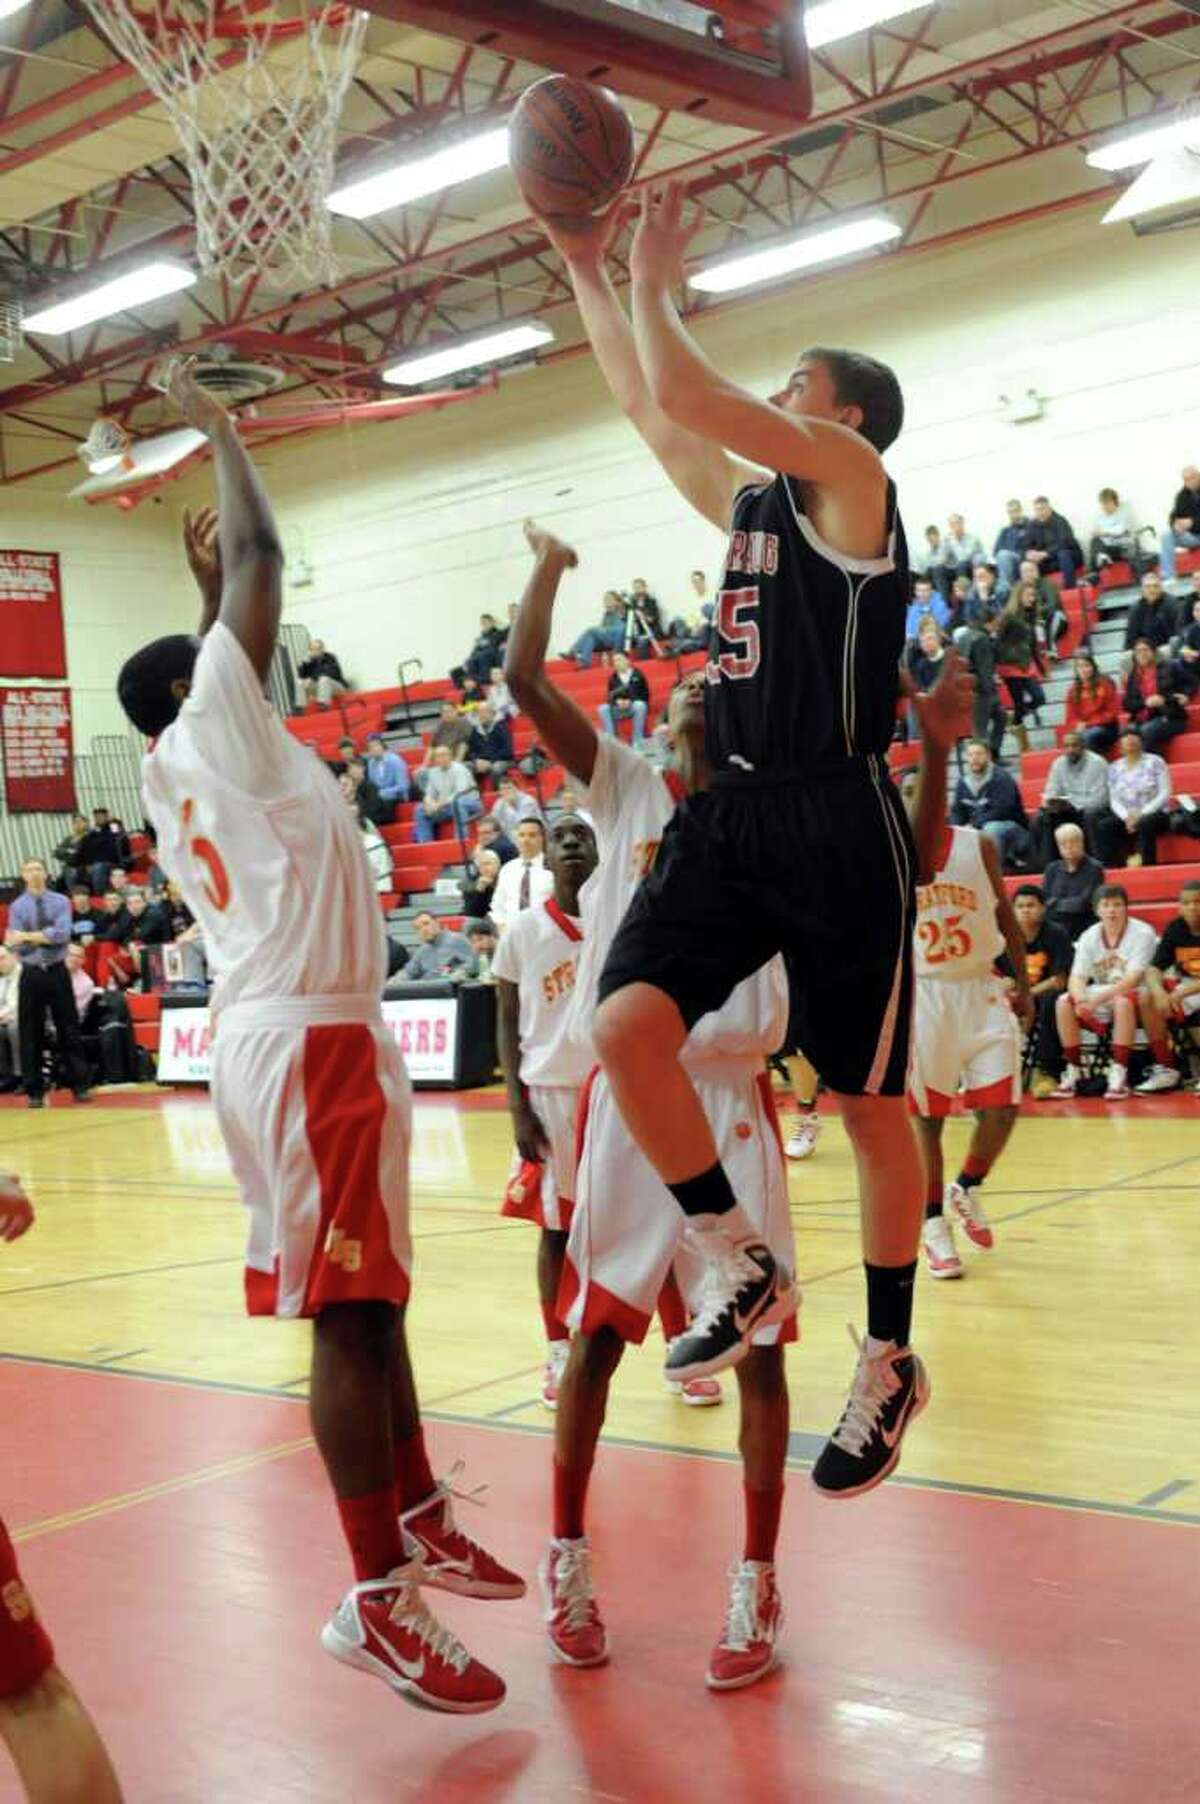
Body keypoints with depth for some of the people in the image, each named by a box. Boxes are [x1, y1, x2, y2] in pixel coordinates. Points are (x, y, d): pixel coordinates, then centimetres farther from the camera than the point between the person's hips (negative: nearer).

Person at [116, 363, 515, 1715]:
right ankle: (376, 1599, -3)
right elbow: (264, 556, -7)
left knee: (369, 1295, 17)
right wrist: (219, 431, 6)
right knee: (348, 1313, -8)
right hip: (311, 1040, -10)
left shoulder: (176, 768, 17)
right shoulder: (208, 727, -6)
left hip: (279, 1033, 10)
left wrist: (209, 587, 39)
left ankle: (418, 1520, 28)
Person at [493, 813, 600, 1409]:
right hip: (549, 1092, 0)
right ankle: (559, 1353, 18)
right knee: (556, 1225, 7)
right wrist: (517, 1106, -3)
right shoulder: (523, 932, 1)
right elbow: (507, 1024, 4)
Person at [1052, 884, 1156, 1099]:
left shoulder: (1142, 933, -14)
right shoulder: (1089, 936, 0)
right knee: (1064, 1002, -19)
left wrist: (1098, 998, -35)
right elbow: (1077, 977, -7)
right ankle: (1072, 1071, -14)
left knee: (1122, 1001, -37)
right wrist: (1081, 999, -31)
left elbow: (1133, 978, -23)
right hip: (1100, 996, 5)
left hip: (1130, 995, -5)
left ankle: (1119, 1075, -33)